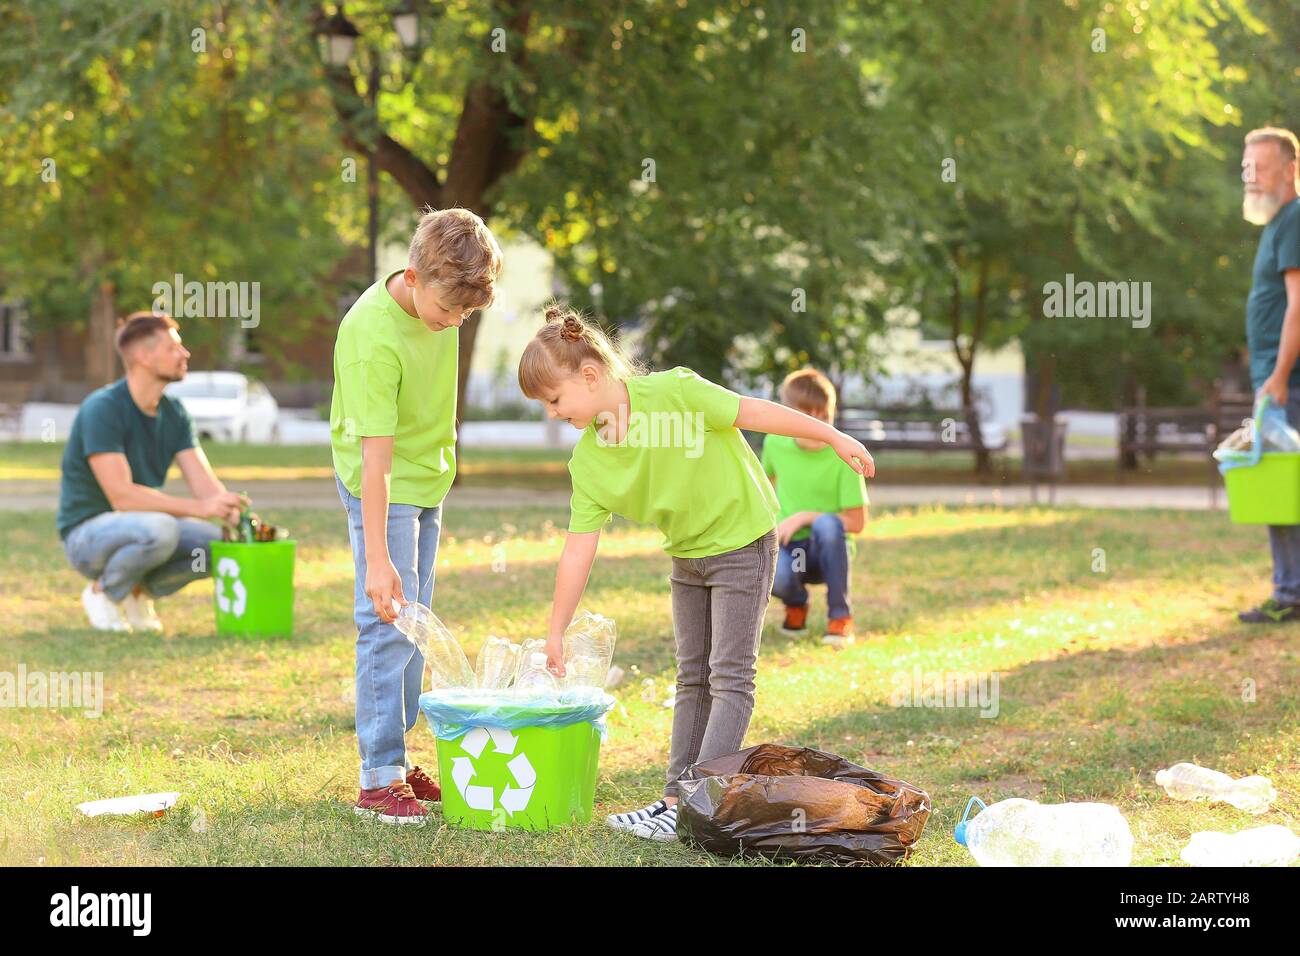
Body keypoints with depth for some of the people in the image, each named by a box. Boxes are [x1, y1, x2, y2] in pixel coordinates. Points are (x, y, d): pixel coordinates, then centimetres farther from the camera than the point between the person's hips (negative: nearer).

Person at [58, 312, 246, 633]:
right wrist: (198, 507, -35)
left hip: (140, 527, 7)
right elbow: (121, 495, -28)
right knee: (159, 529, -37)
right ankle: (105, 591, -8)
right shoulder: (102, 409, -20)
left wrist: (235, 514, -27)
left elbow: (204, 483, -4)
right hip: (88, 533, -7)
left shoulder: (174, 413, 3)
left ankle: (138, 590, 5)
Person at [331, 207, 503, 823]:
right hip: (380, 487, -8)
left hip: (428, 479, 8)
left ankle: (396, 760, 19)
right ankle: (378, 778, -7)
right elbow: (375, 454, -31)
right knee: (387, 624, -10)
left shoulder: (438, 302, -7)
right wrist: (377, 559, -31)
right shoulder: (374, 337, -29)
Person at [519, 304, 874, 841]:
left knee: (730, 676, -7)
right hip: (686, 555, 6)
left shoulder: (673, 393, -28)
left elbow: (750, 412, -20)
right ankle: (677, 797, 16)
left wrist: (834, 437, -14)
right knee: (693, 679, 12)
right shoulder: (586, 460, -11)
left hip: (741, 540, -6)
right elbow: (578, 551, -8)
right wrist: (555, 635, -8)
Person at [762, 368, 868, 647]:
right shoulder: (775, 442, -3)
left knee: (826, 524, -39)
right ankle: (796, 603, 6)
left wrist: (805, 517, -20)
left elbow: (856, 522, -13)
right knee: (774, 578, -35)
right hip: (788, 547, 2)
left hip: (828, 549, -2)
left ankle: (840, 616, -21)